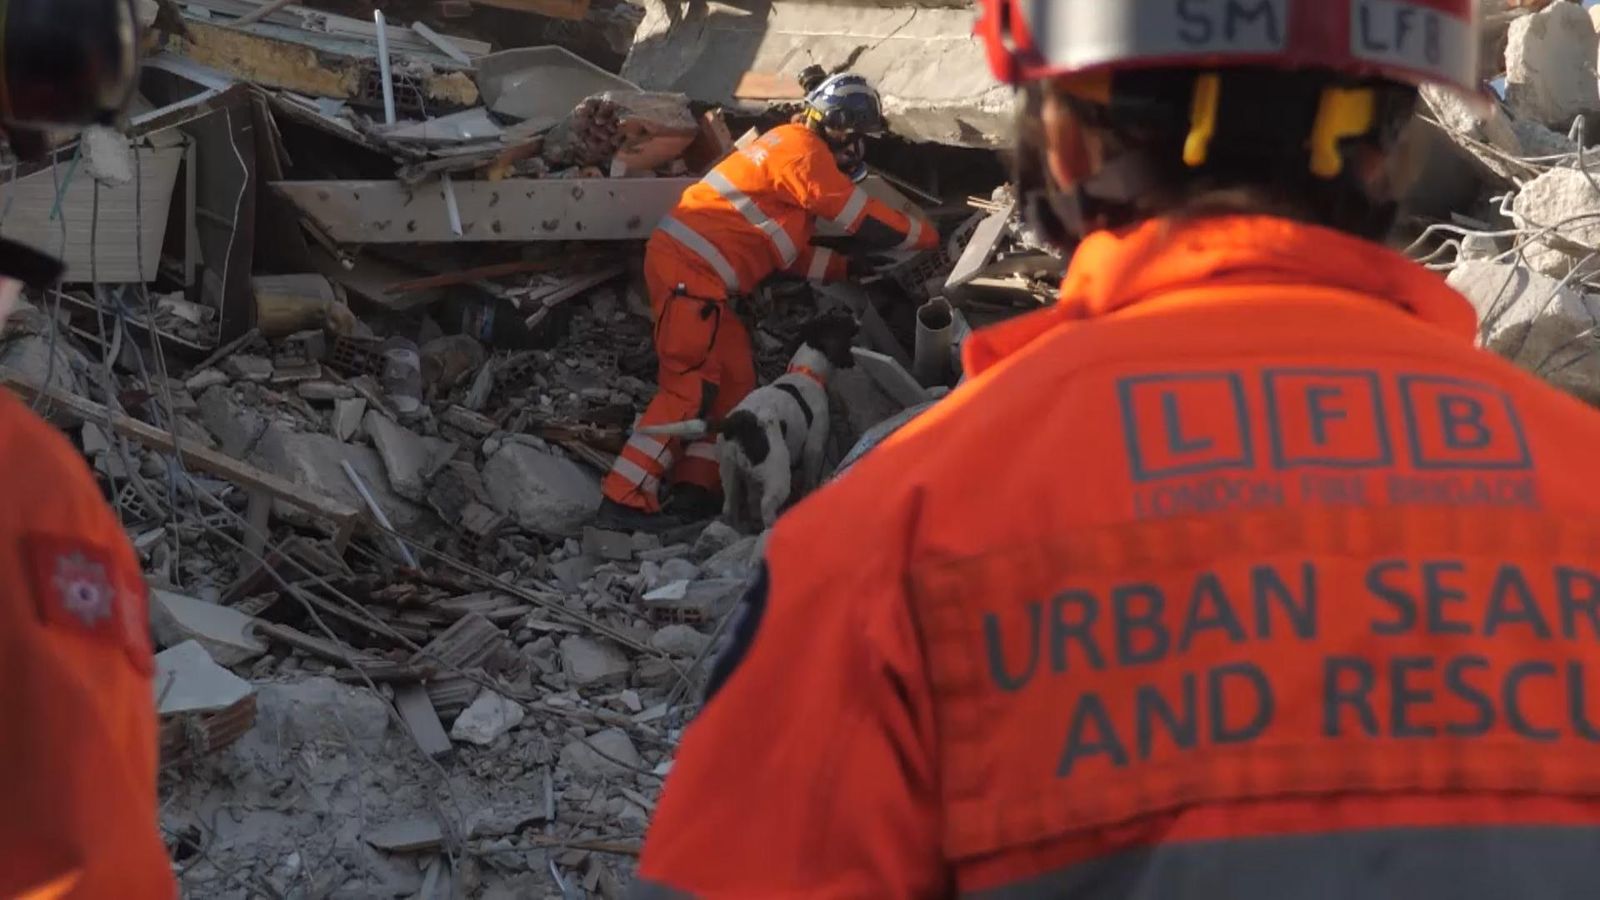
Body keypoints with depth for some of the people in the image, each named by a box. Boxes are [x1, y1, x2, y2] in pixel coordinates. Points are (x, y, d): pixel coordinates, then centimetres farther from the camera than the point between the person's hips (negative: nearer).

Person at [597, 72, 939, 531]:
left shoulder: (794, 149, 23)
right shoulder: (804, 151, -10)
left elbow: (793, 254, 22)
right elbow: (867, 221, -10)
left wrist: (852, 265, 16)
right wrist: (928, 234, 3)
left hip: (702, 272, 11)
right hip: (689, 267, -11)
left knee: (735, 380, 10)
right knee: (692, 384, -15)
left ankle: (694, 488, 8)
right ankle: (626, 498, -18)